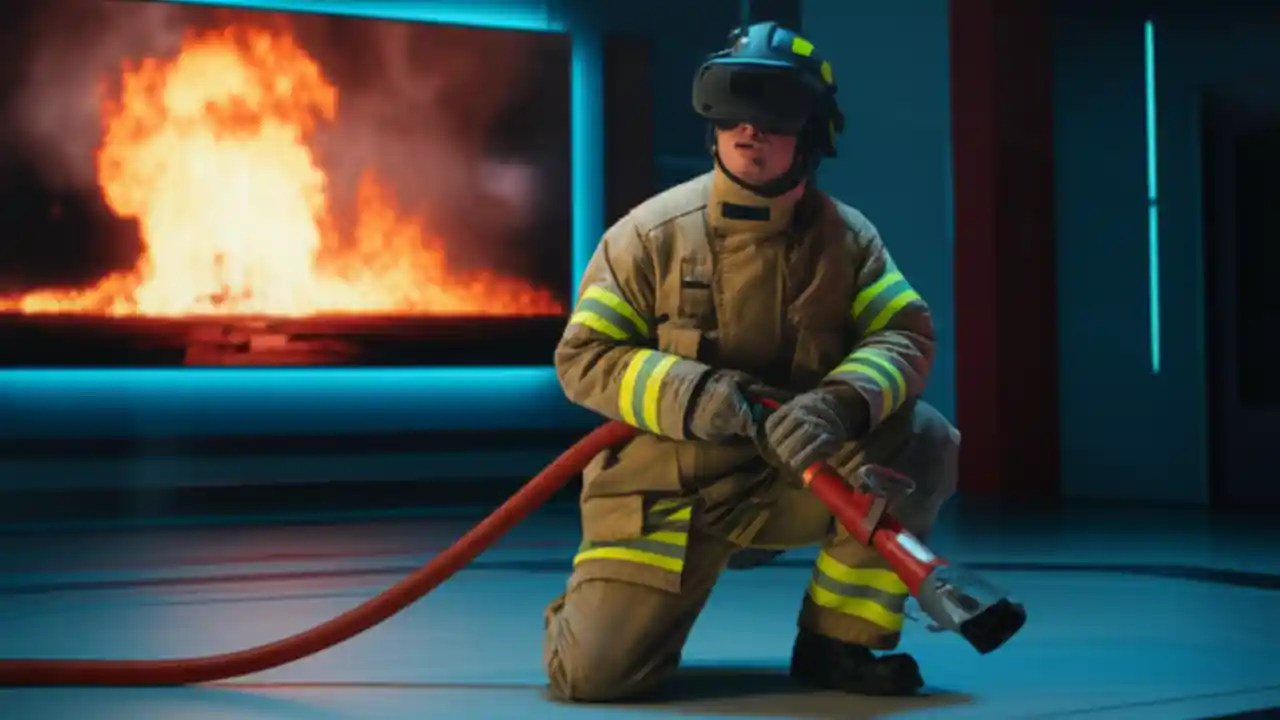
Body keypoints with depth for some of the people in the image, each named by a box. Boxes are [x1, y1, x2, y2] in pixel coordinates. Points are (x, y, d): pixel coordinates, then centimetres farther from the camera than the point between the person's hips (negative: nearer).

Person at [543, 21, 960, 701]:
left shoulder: (846, 236, -2)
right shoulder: (650, 232, -9)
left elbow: (906, 335, -13)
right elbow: (583, 358, -9)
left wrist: (842, 403, -34)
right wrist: (689, 396, -27)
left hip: (788, 481, 2)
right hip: (664, 489, -2)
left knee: (920, 441, -22)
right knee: (595, 672, -17)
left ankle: (837, 641, -7)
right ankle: (597, 605, 23)